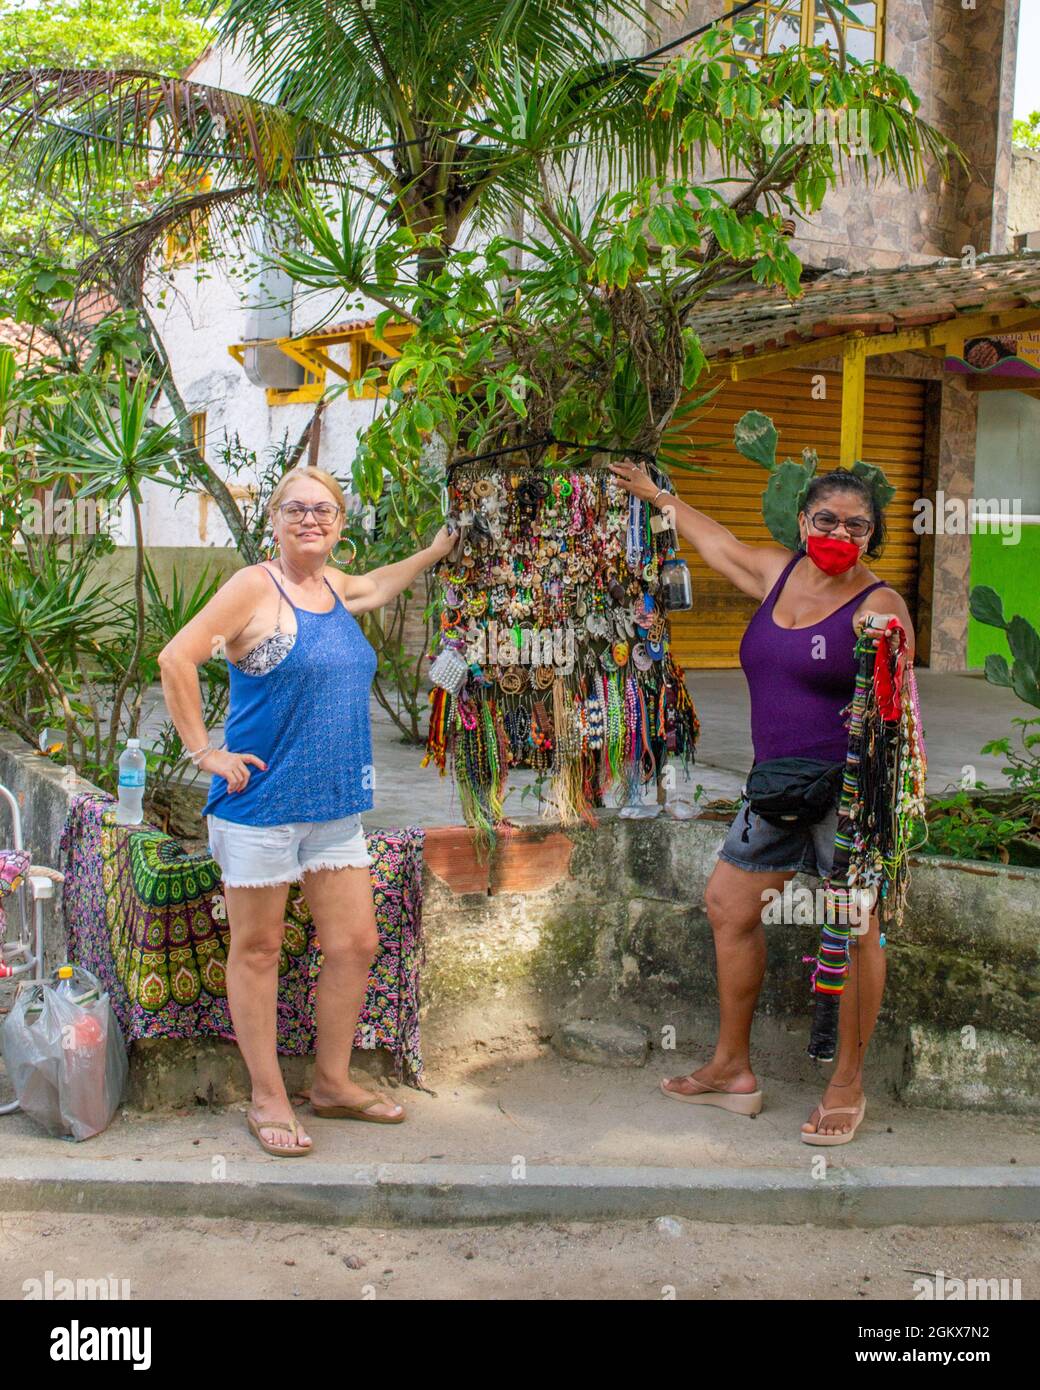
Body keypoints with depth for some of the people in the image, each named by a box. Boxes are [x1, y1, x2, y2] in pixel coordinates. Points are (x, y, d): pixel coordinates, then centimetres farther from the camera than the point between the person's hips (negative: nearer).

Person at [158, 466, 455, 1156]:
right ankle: (268, 1098, 18)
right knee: (258, 949, 5)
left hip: (336, 805, 7)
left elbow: (373, 588, 37)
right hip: (261, 799, -7)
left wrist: (435, 551, 44)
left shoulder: (335, 586, 12)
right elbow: (175, 660, -14)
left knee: (355, 945, 9)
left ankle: (333, 1082, 26)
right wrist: (205, 752, -13)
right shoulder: (254, 587, -10)